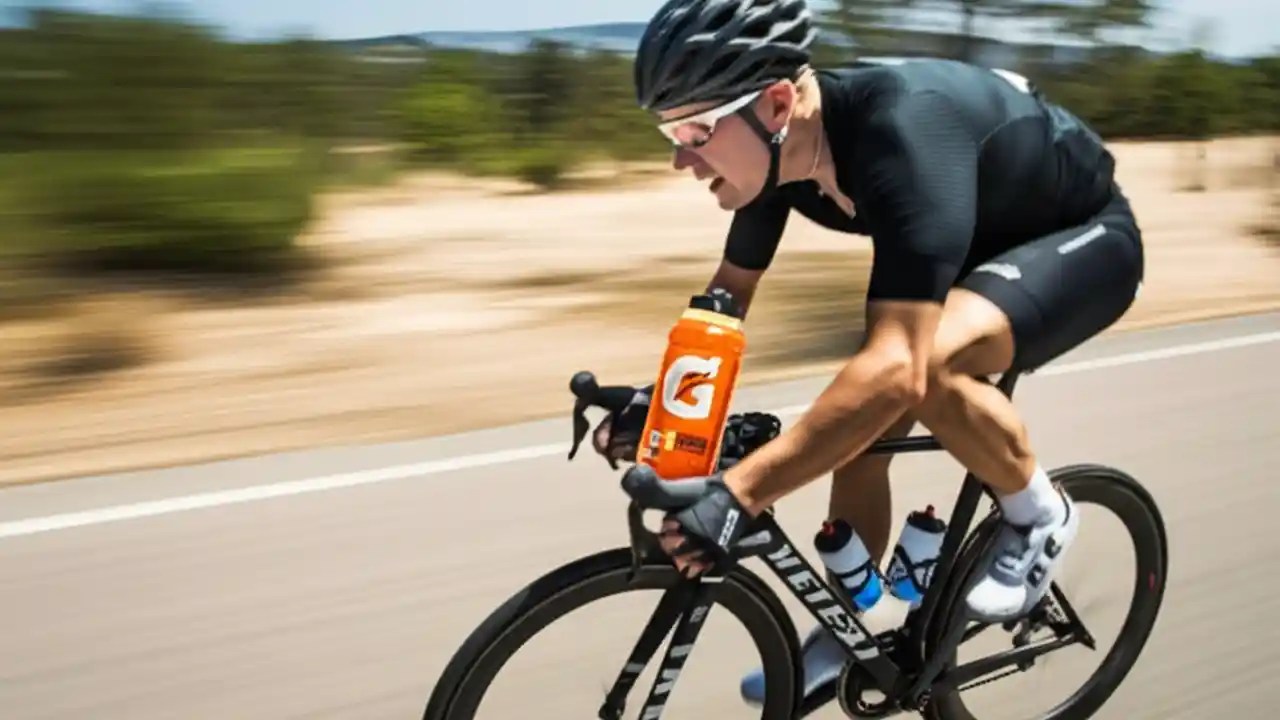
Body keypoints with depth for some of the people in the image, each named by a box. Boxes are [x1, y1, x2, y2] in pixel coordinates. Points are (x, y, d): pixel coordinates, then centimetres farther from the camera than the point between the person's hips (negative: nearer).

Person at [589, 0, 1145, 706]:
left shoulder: (903, 133, -40)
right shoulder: (783, 144, -16)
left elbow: (896, 368, -47)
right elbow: (729, 292, 0)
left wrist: (736, 491, -49)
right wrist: (654, 399, -13)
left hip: (1085, 240, -7)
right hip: (978, 247, 7)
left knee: (928, 361, -35)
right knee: (854, 428, 0)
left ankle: (1038, 515, -6)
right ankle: (844, 635, 21)